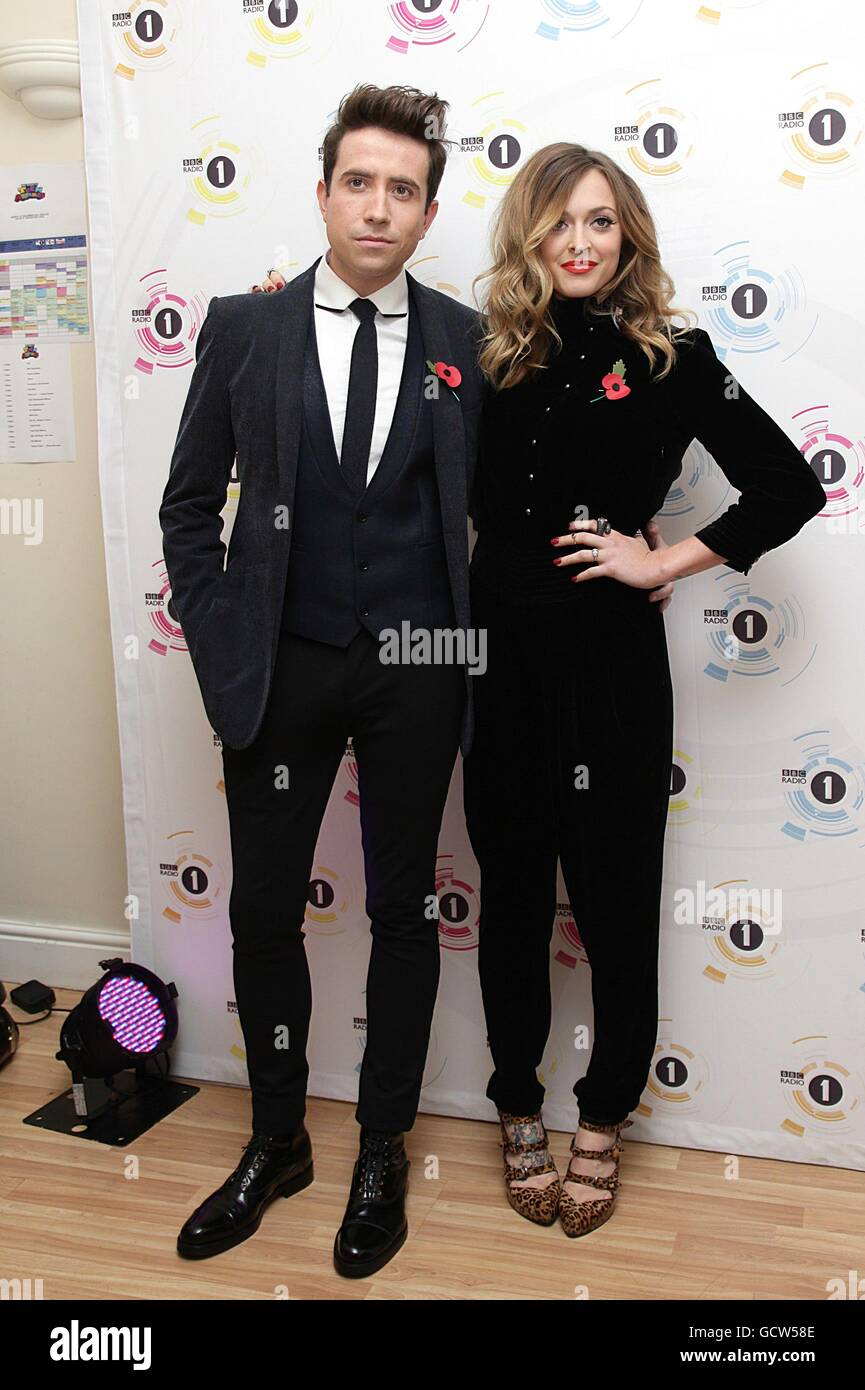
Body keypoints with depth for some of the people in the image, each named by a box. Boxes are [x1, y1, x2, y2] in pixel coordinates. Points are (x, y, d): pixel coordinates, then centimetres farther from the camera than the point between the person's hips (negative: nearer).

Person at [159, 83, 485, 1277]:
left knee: (404, 911, 11)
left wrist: (477, 640, -2)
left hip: (416, 674, 0)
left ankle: (383, 1152, 30)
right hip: (283, 669, 1)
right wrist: (219, 641, -3)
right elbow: (191, 503, 4)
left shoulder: (467, 343, 0)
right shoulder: (243, 328, 1)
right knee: (264, 911, 9)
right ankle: (276, 1143, 32)